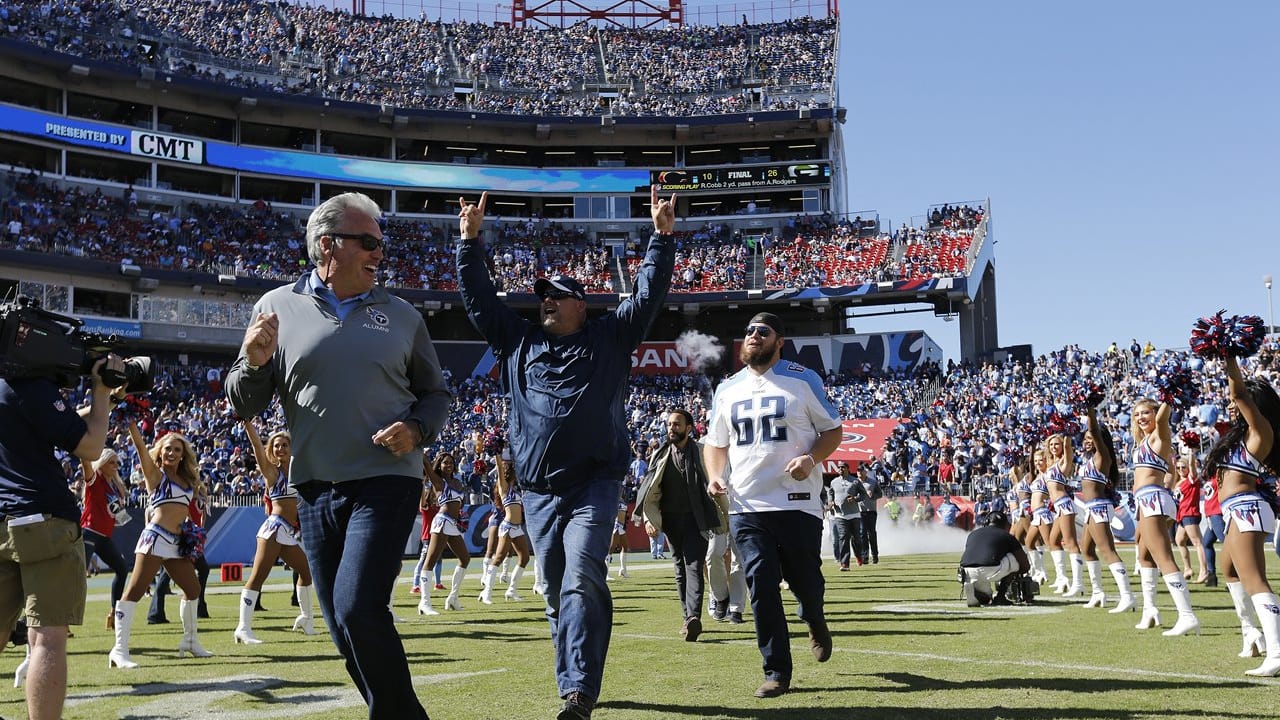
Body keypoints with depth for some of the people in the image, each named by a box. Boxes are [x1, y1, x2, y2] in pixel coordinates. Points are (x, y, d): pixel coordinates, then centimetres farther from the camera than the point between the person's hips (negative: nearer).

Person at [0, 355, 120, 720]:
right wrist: (102, 390, 2)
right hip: (42, 522, -8)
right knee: (47, 637, -9)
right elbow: (90, 446, -8)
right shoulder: (32, 386, -8)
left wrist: (102, 396, 25)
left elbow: (64, 423, 29)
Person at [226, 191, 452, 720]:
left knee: (359, 611, -17)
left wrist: (418, 431, -7)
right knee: (345, 628, 9)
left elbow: (434, 393, 14)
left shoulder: (402, 316, 6)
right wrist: (254, 364, -14)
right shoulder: (277, 307, 5)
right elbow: (243, 407, 7)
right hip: (316, 489, 3)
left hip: (386, 484, -2)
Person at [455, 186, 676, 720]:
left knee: (581, 582, -19)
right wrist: (471, 241, 9)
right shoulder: (519, 341, 15)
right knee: (557, 595, 7)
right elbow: (479, 297, 15)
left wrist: (662, 237, -5)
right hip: (537, 491, 4)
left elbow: (649, 295, 2)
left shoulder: (609, 337, 8)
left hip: (594, 485, -4)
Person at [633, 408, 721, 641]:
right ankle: (689, 617, 16)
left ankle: (693, 617, -26)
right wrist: (648, 518, -4)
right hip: (671, 520, 4)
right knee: (681, 568, 9)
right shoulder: (660, 455, 8)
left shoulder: (701, 454, -1)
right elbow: (649, 490, 8)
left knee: (694, 566, -14)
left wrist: (724, 519, -4)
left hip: (696, 519, -4)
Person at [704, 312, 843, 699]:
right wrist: (714, 475, 1)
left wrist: (811, 459, -16)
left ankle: (815, 622, 41)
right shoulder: (727, 389, 12)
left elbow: (833, 430, 3)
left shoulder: (803, 380, 1)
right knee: (761, 587, -3)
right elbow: (715, 442, 21)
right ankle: (777, 672, 6)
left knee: (806, 581, 4)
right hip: (746, 505, 3)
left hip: (797, 503, -3)